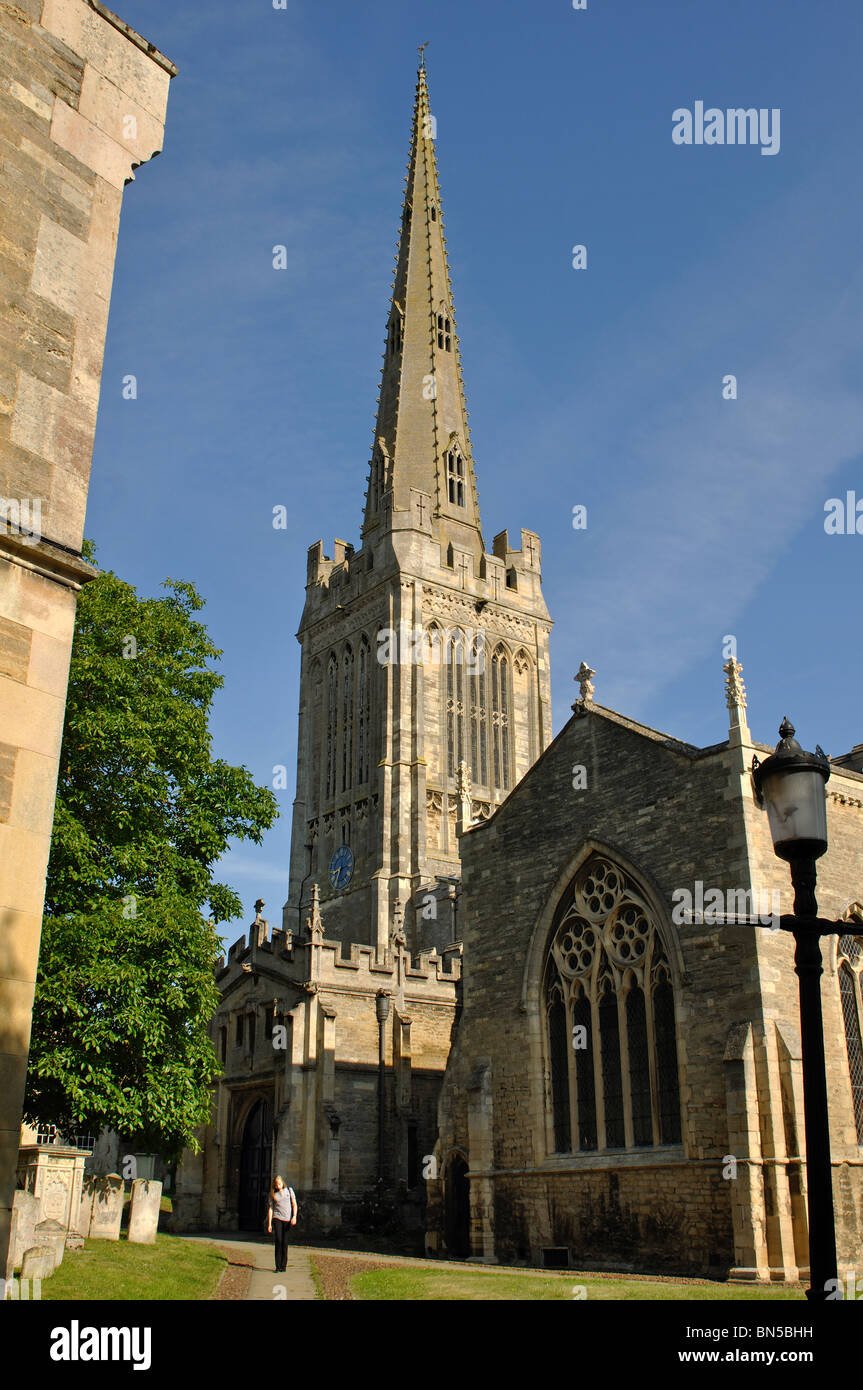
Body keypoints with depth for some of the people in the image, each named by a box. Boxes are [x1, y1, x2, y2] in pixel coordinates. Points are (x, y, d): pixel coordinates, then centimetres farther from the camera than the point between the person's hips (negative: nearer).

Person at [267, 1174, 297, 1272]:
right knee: (278, 1241, -11)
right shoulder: (273, 1194, 8)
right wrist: (269, 1224, 2)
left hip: (288, 1219, 0)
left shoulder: (289, 1190, 8)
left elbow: (294, 1204, 7)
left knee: (285, 1242, 0)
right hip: (277, 1218, 0)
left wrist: (294, 1216, -7)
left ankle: (283, 1265, 9)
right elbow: (270, 1208, 7)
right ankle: (278, 1266, -7)